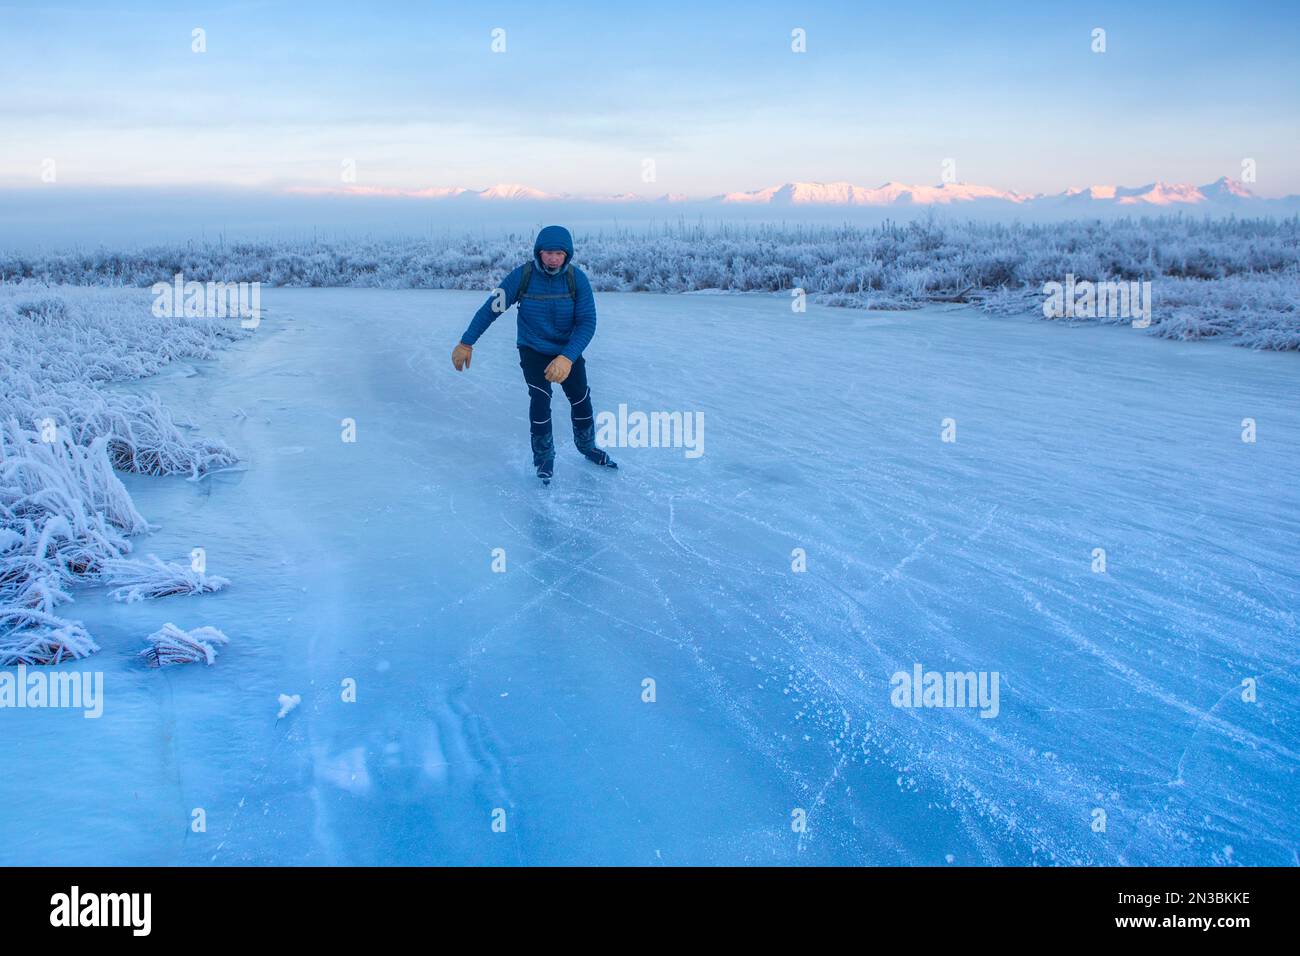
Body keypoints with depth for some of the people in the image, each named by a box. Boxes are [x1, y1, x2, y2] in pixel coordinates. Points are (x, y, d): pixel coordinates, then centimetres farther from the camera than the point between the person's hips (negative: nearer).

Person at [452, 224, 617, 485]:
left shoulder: (577, 278, -19)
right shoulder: (522, 276, -20)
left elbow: (587, 322, -23)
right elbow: (490, 309, -12)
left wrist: (567, 358, -37)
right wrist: (466, 343, -9)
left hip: (568, 351, 2)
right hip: (533, 351, -2)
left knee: (582, 401, 4)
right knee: (540, 400, -17)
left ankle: (588, 448, 33)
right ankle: (544, 458, 3)